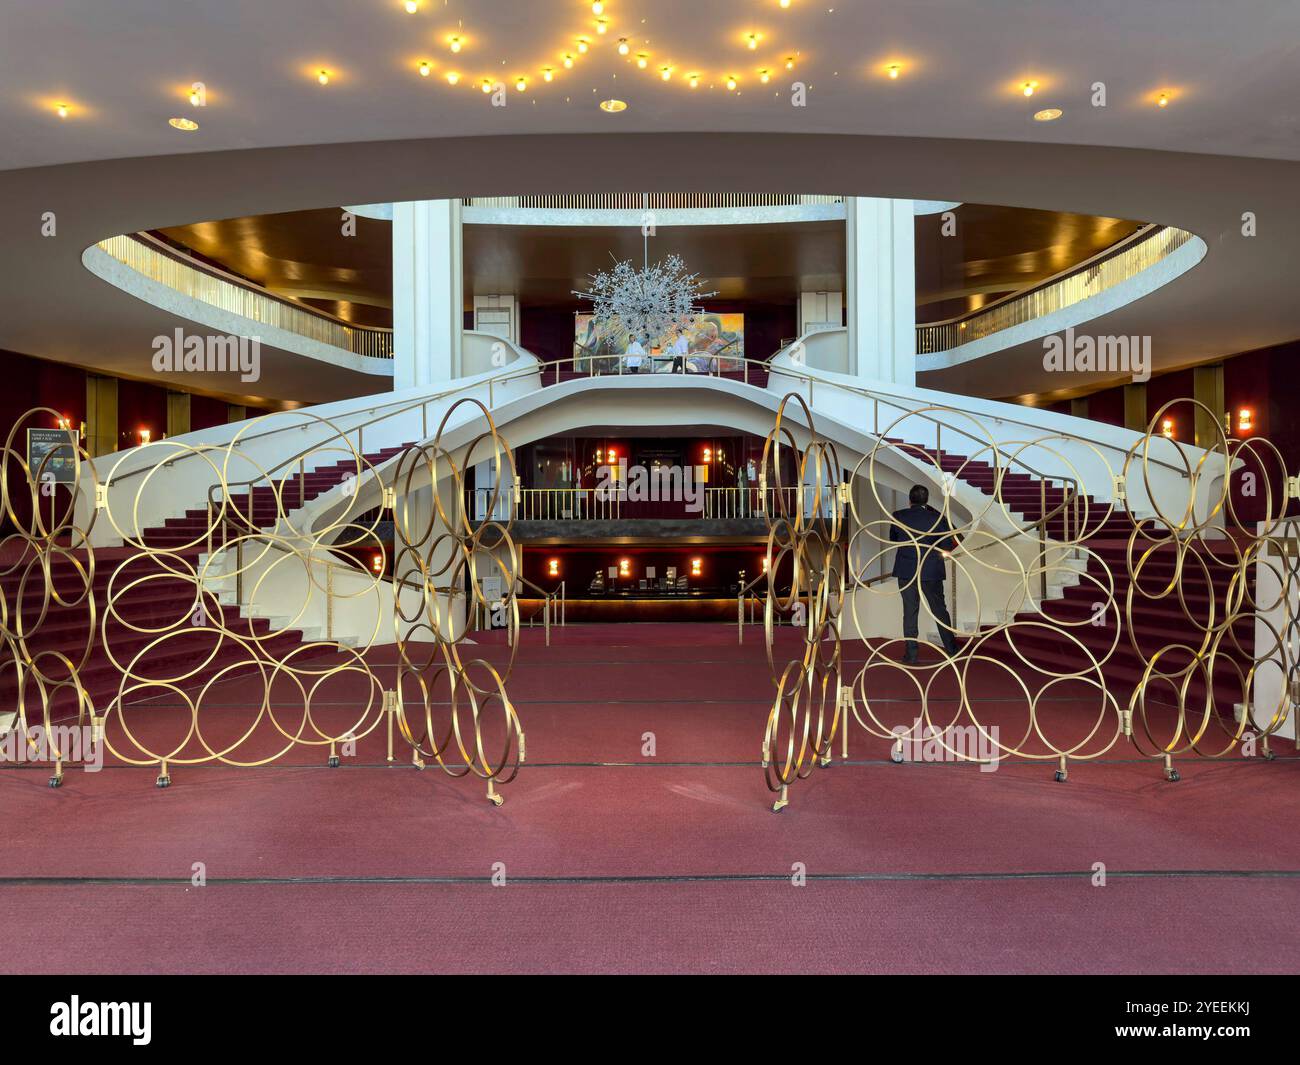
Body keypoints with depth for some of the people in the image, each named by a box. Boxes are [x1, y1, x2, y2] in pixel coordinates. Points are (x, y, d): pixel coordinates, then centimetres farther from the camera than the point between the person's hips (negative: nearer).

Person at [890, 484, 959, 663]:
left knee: (910, 612, 8)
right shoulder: (937, 518, -11)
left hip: (906, 571, 0)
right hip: (931, 572, 0)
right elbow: (947, 546, -6)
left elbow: (893, 539, 9)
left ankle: (911, 653, 8)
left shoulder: (898, 517, -7)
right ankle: (951, 649, 22)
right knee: (939, 610, 14)